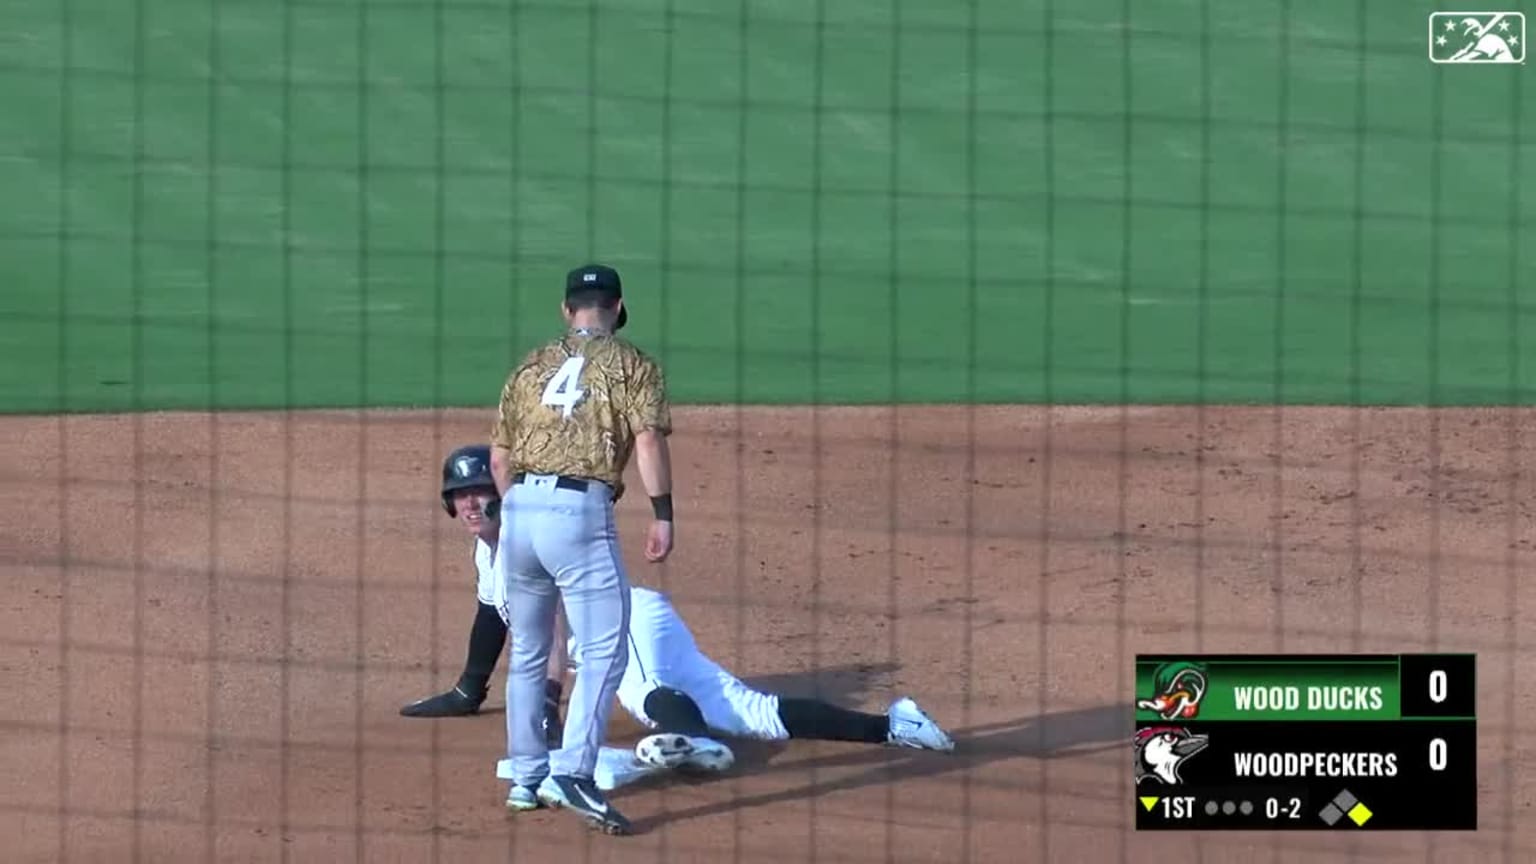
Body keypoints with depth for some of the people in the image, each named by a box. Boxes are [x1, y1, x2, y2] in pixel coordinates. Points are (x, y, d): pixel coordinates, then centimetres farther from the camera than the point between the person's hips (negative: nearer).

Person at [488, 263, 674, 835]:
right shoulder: (630, 364, 6)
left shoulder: (531, 367, 20)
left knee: (527, 653, 18)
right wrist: (662, 516, -9)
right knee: (603, 652, -7)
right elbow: (648, 440, -8)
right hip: (580, 512, -5)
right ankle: (572, 773, -23)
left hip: (519, 509, 6)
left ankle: (526, 778, 22)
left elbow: (499, 456, 20)